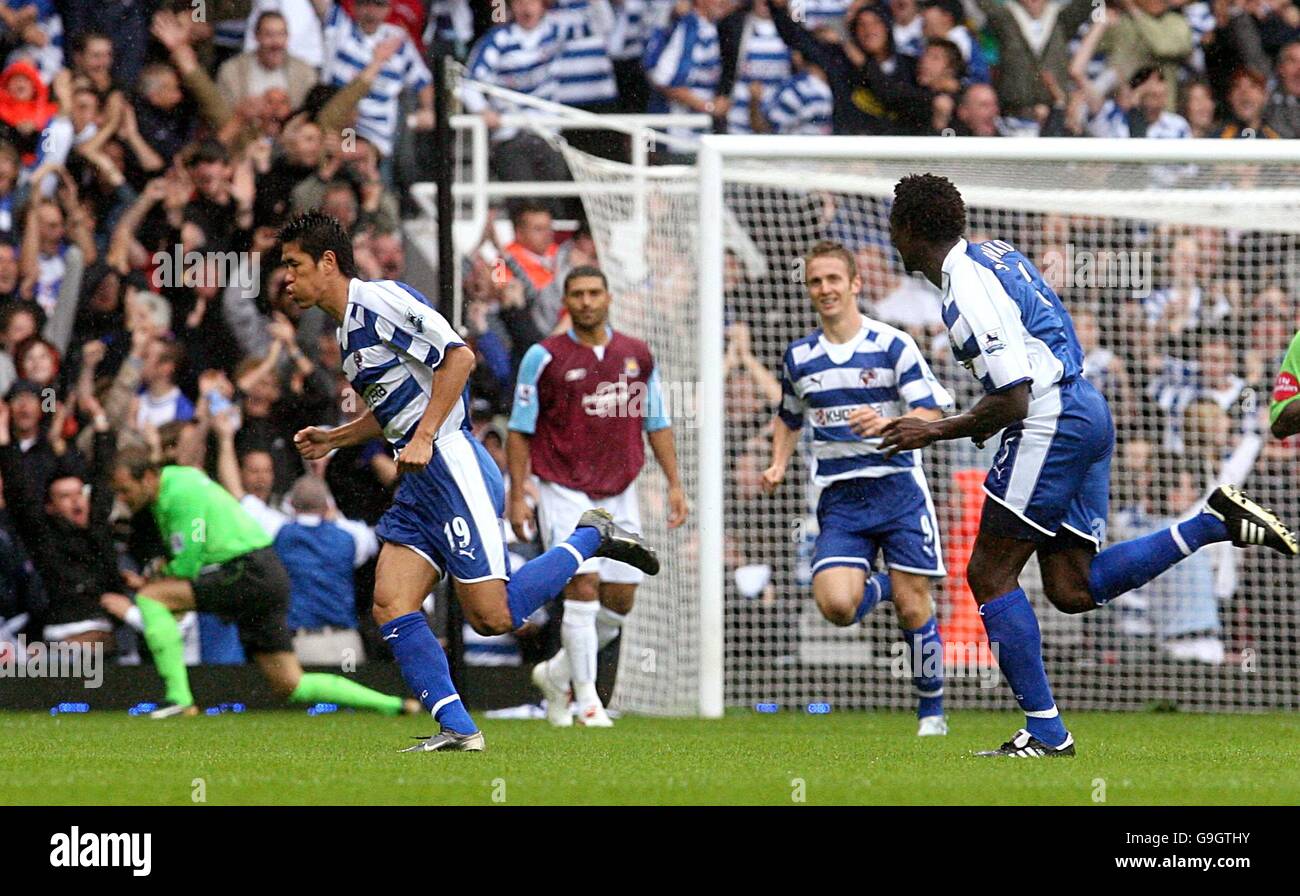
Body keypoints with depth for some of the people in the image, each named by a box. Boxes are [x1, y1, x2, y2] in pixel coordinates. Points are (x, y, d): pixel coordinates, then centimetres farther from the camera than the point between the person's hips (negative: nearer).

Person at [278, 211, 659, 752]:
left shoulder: (379, 301, -10)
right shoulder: (348, 328, 20)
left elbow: (459, 356, -19)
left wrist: (424, 438, -21)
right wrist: (332, 440, 21)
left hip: (450, 464, -10)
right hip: (418, 485, 10)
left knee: (492, 617, -12)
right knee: (390, 608, -5)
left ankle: (591, 538, 6)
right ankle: (457, 728, -7)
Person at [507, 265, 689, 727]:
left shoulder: (637, 355, 7)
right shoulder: (544, 357, -5)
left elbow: (657, 423, 13)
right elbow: (520, 430, -2)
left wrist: (674, 484, 7)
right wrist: (516, 495, -7)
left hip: (619, 495, 5)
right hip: (565, 493, -4)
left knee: (620, 601, 4)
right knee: (583, 586, -16)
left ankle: (557, 673, 26)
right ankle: (587, 699, -9)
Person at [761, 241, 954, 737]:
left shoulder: (893, 346, -3)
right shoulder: (799, 357, 9)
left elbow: (930, 415, -8)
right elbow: (789, 417, 27)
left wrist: (887, 425, -26)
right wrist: (779, 463, 10)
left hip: (897, 487, -3)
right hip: (839, 498, 3)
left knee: (913, 607, -5)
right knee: (836, 604, -17)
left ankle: (931, 710, 12)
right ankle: (878, 586, 18)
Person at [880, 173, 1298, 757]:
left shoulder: (967, 293, -17)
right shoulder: (994, 254, 14)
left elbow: (1012, 402, -20)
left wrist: (936, 431, -8)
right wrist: (985, 419, 25)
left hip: (1050, 425, -10)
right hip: (1086, 410, 10)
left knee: (989, 574, -4)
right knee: (1072, 590, 8)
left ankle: (1044, 730, -5)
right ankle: (1215, 522, 1)